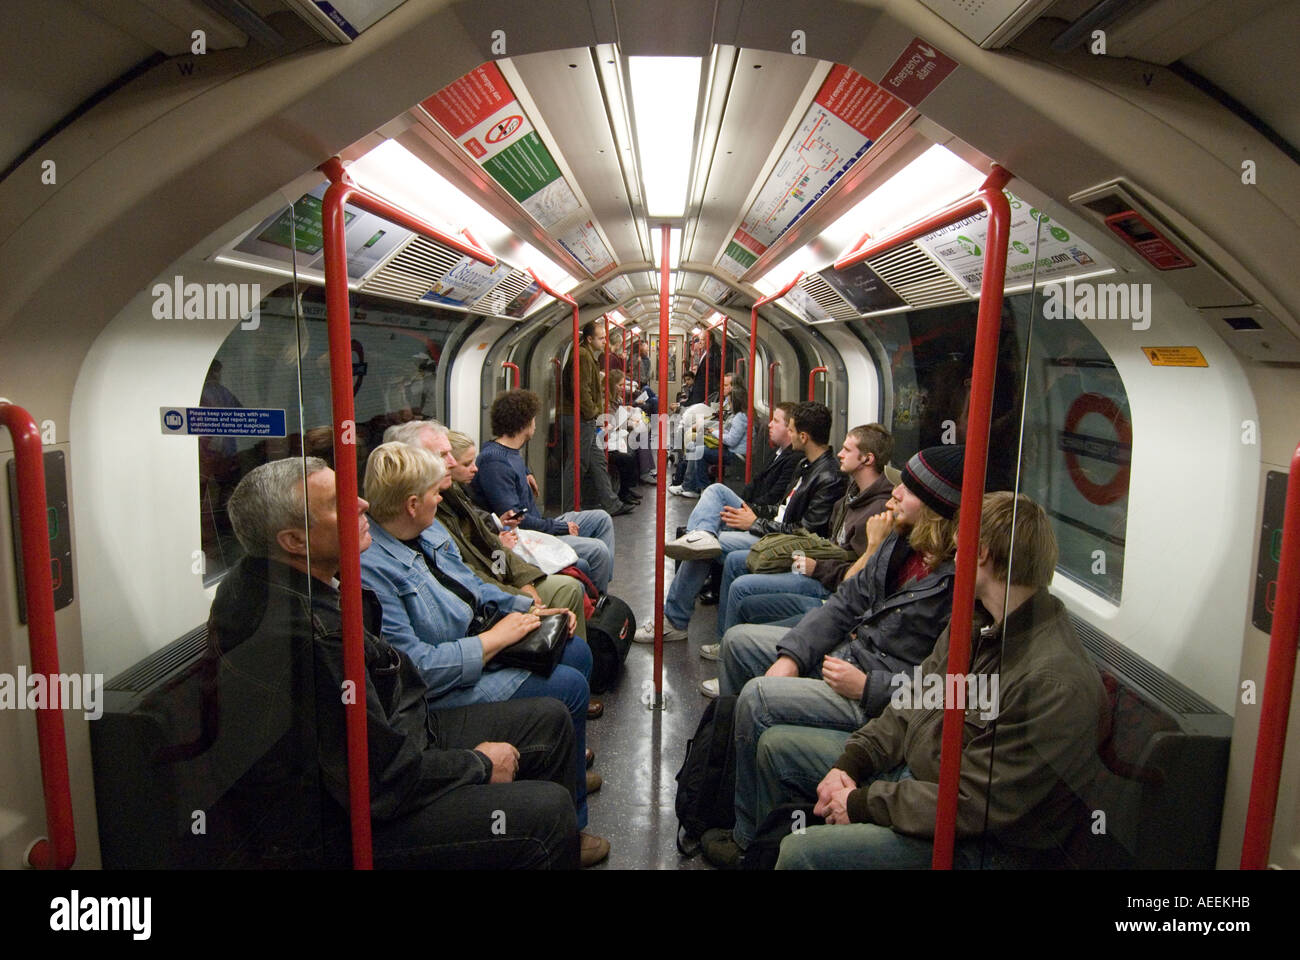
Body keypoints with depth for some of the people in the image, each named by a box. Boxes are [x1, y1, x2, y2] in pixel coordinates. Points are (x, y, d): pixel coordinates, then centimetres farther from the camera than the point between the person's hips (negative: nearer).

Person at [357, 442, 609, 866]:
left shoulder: (428, 529, 2)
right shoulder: (370, 568, -28)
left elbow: (471, 585, 16)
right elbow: (416, 667, -30)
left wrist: (528, 609, 2)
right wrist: (497, 637, -23)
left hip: (482, 642, 10)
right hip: (446, 686, -10)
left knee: (577, 652, 13)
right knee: (568, 688, -14)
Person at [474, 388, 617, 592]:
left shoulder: (511, 452, 10)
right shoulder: (494, 462, -22)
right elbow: (513, 518, -25)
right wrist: (559, 526, -16)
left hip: (538, 525, 11)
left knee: (601, 518, 15)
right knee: (598, 550, -22)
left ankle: (605, 582, 16)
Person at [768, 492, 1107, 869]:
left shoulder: (1056, 683, -30)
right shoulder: (978, 619, 1)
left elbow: (973, 805, -28)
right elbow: (913, 698, 8)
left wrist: (863, 803, -19)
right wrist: (849, 763, -4)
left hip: (973, 844, -9)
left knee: (803, 851, -25)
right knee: (777, 746, 11)